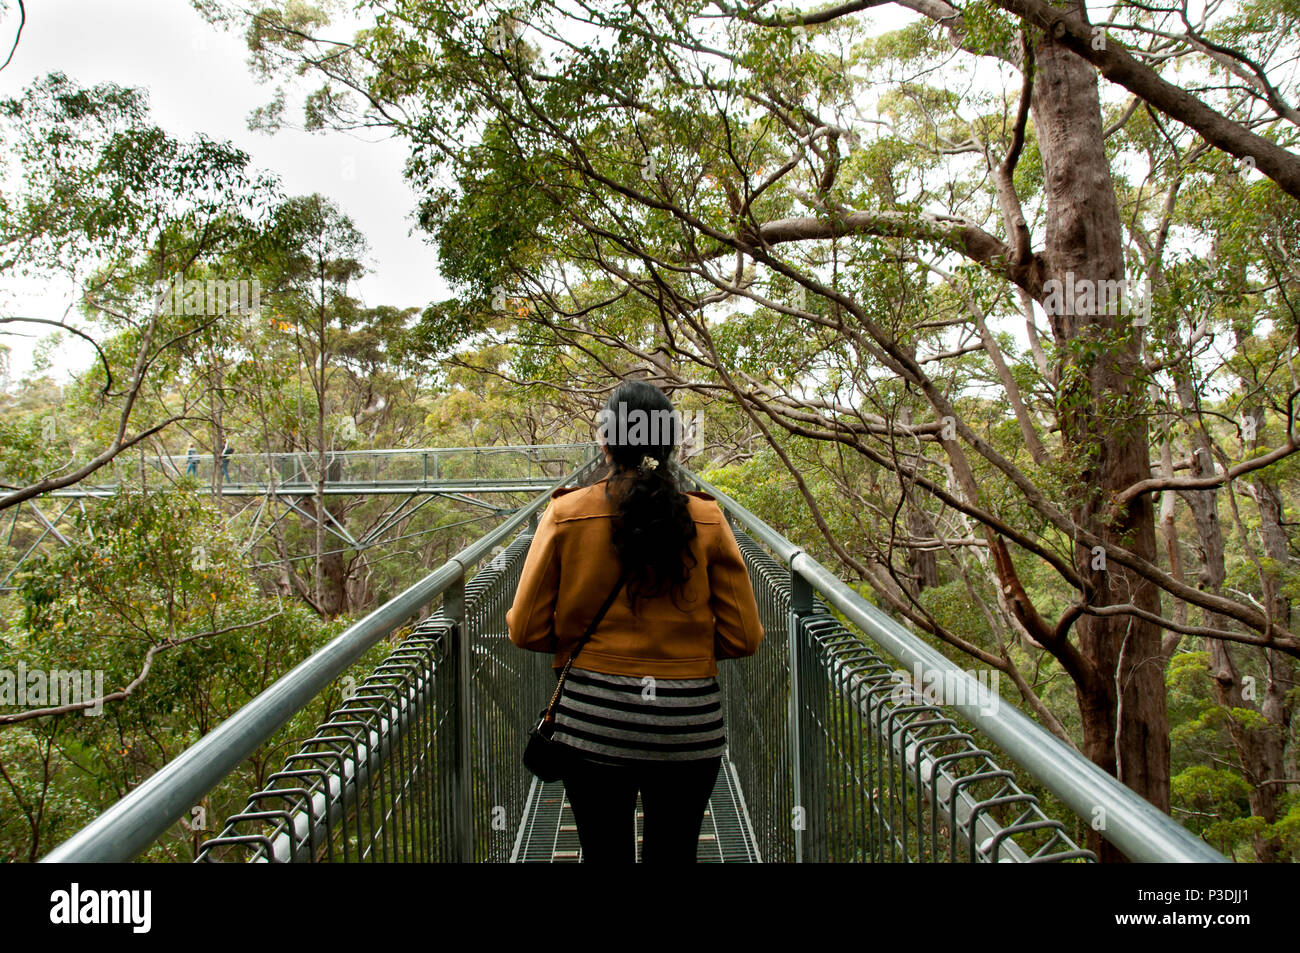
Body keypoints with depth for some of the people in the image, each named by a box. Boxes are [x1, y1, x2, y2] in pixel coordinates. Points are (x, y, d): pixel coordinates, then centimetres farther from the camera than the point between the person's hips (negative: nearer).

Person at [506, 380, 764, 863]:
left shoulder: (566, 514, -7)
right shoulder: (706, 521, -6)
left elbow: (525, 631, -3)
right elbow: (743, 638, -3)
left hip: (592, 723, 0)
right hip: (688, 731, 1)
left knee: (604, 854, 16)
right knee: (674, 854, 18)